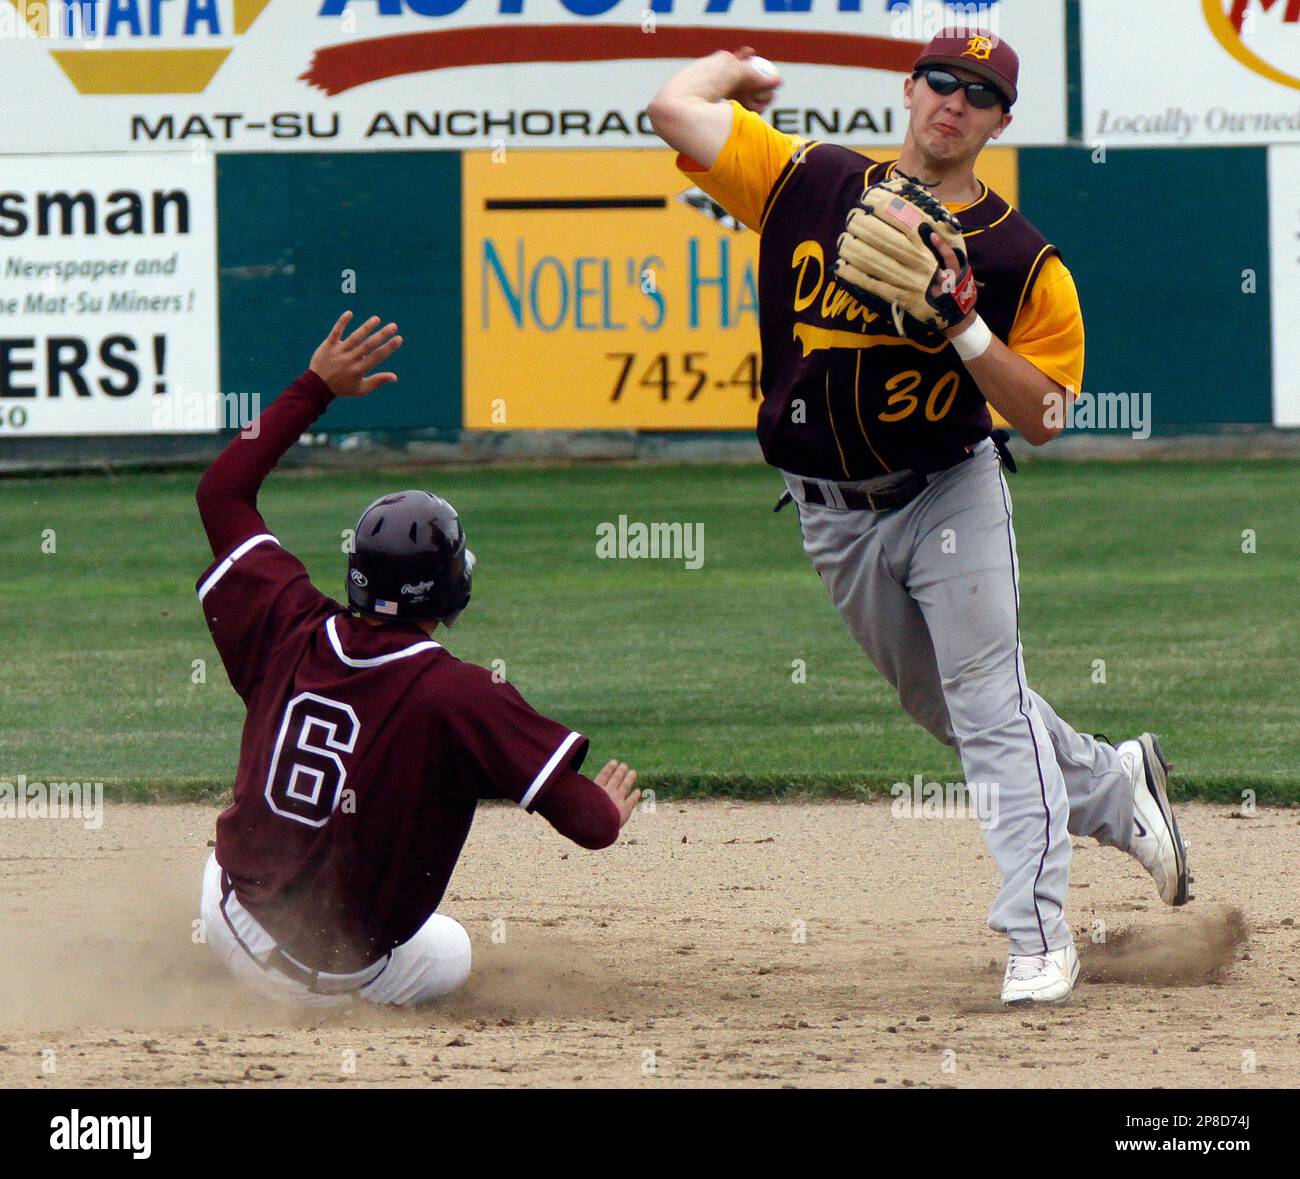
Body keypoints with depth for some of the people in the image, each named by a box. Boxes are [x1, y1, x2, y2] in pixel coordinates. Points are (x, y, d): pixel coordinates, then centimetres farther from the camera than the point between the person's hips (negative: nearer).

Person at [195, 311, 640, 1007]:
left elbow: (222, 489, 7)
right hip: (342, 974, -2)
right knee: (451, 951, 32)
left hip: (230, 918, 2)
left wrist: (316, 388, 12)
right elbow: (590, 824, -22)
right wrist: (610, 807, 3)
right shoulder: (460, 695, -23)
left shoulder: (290, 632, -9)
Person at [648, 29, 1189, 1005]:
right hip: (836, 514, 3)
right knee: (942, 705, 15)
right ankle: (1114, 788, 38)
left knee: (989, 702, -11)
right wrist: (742, 68, 9)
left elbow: (1042, 419, -11)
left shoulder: (1022, 259, -9)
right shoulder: (809, 182, -4)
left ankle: (1038, 937, -12)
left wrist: (967, 330, -24)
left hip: (952, 494, -3)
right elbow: (676, 108, -8)